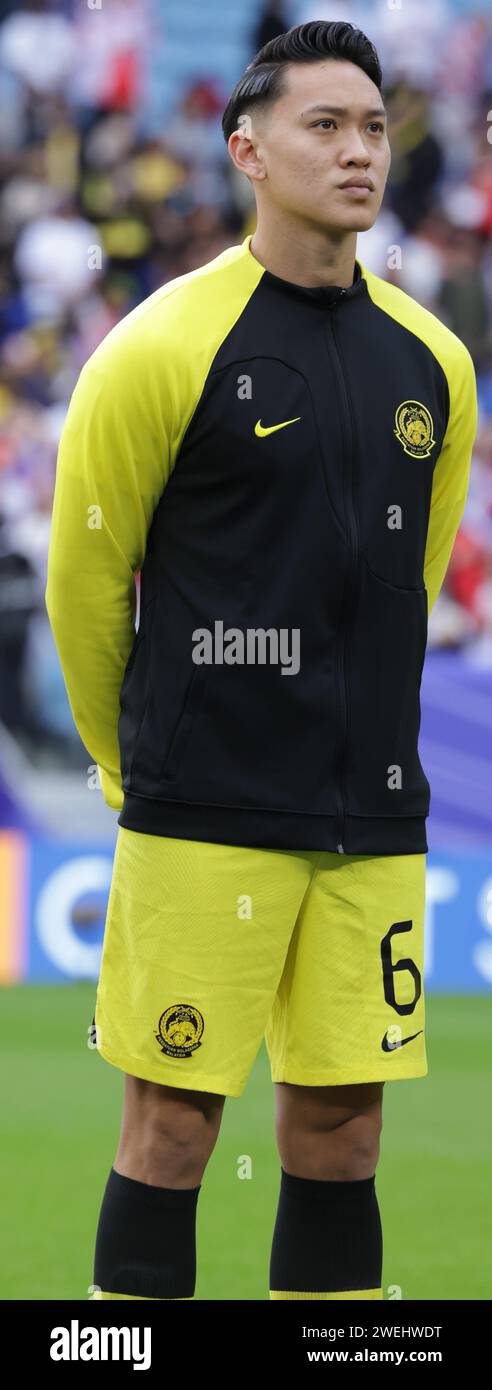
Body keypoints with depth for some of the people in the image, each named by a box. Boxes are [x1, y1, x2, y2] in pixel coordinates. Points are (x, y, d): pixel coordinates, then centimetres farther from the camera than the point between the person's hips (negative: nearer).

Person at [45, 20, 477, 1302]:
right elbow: (84, 577, 0)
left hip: (372, 815, 5)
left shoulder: (432, 363, 8)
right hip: (206, 814, -5)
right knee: (172, 1123, -2)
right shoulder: (168, 345, -8)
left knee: (340, 1128, 6)